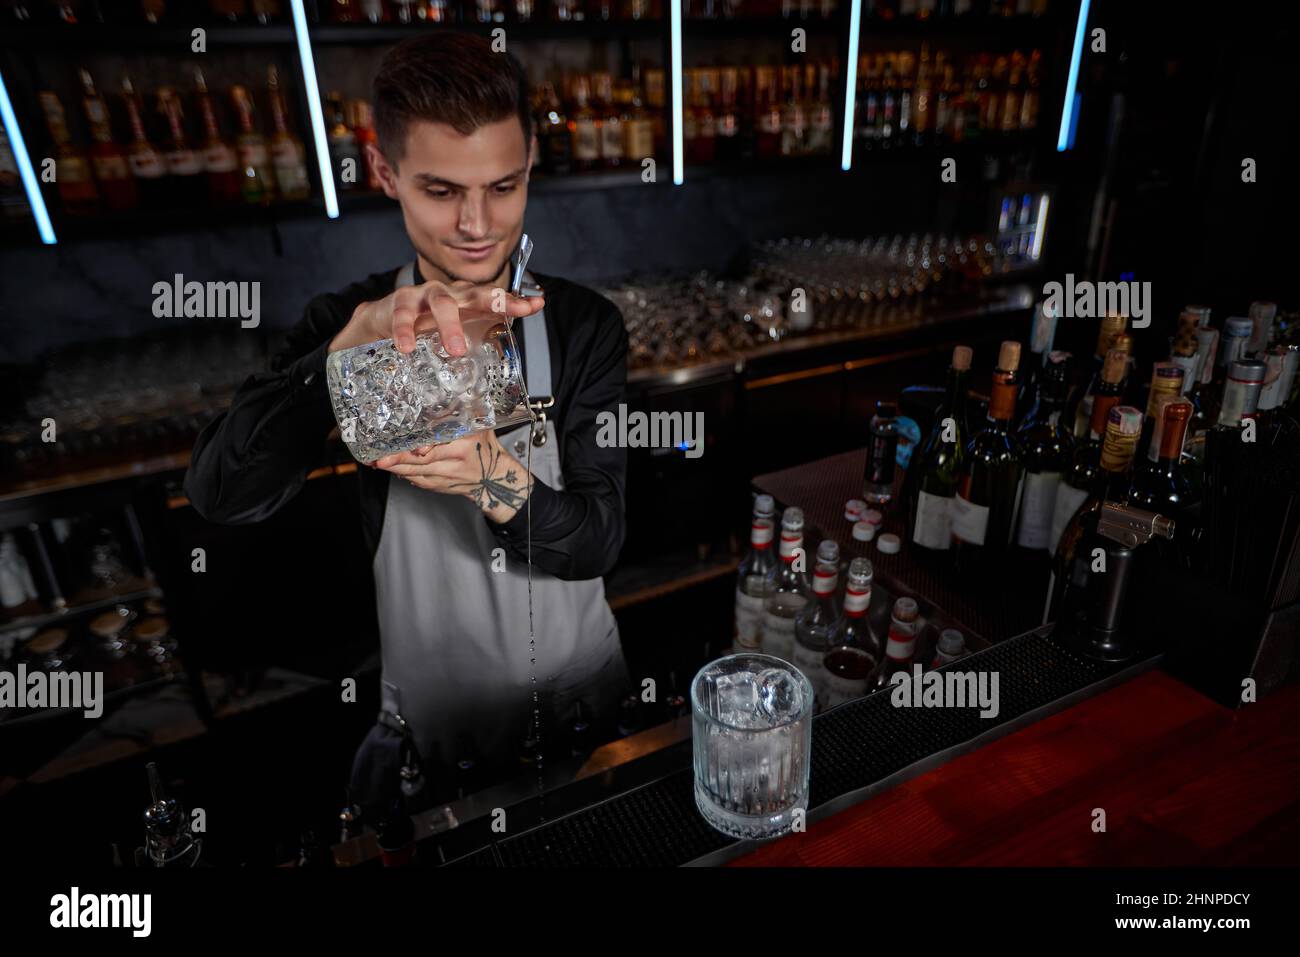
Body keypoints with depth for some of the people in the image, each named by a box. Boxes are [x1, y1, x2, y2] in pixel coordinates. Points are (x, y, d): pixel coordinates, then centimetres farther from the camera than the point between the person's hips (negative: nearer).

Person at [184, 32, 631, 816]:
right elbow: (221, 496, -25)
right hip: (430, 726, 1)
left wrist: (497, 479, -40)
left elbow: (601, 541, -18)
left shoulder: (585, 325, -16)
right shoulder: (347, 322, -12)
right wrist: (356, 339, -40)